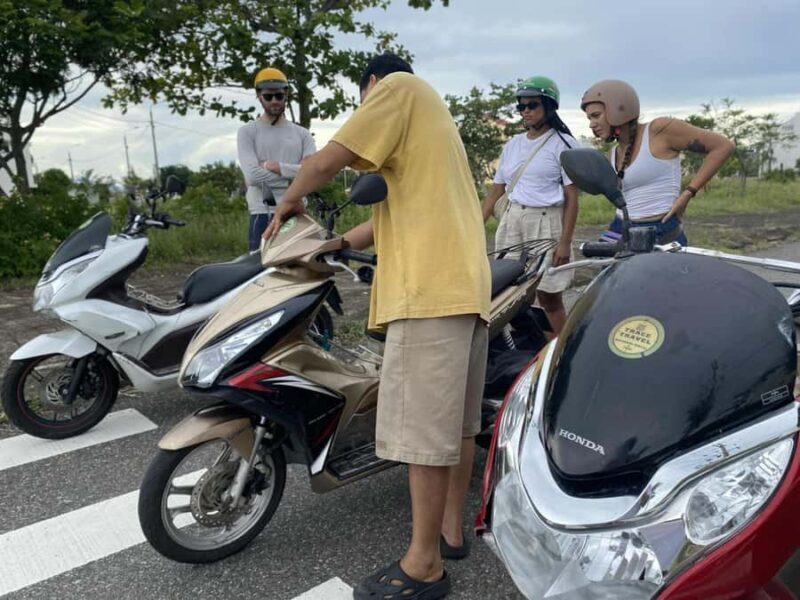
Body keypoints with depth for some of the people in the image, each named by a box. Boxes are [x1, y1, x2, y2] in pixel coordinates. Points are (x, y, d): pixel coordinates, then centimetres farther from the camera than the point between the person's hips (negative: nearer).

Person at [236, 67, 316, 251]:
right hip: (262, 215, -3)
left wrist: (273, 166, -6)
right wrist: (293, 175, -4)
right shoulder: (247, 132, 8)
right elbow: (253, 175, -9)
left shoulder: (302, 134, 16)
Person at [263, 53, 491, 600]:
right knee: (456, 421, 15)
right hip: (468, 283, 10)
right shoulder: (431, 120, 32)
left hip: (431, 285, -10)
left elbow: (326, 161, -7)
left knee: (425, 430, -5)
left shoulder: (399, 88, 5)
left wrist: (289, 203, 12)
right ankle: (452, 529, 28)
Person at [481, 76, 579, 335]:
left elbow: (572, 197, -5)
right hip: (511, 221, 5)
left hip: (546, 222, -5)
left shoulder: (562, 143, 0)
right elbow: (496, 189, 16)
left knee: (549, 297, -3)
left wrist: (565, 242, -13)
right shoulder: (512, 144, 16)